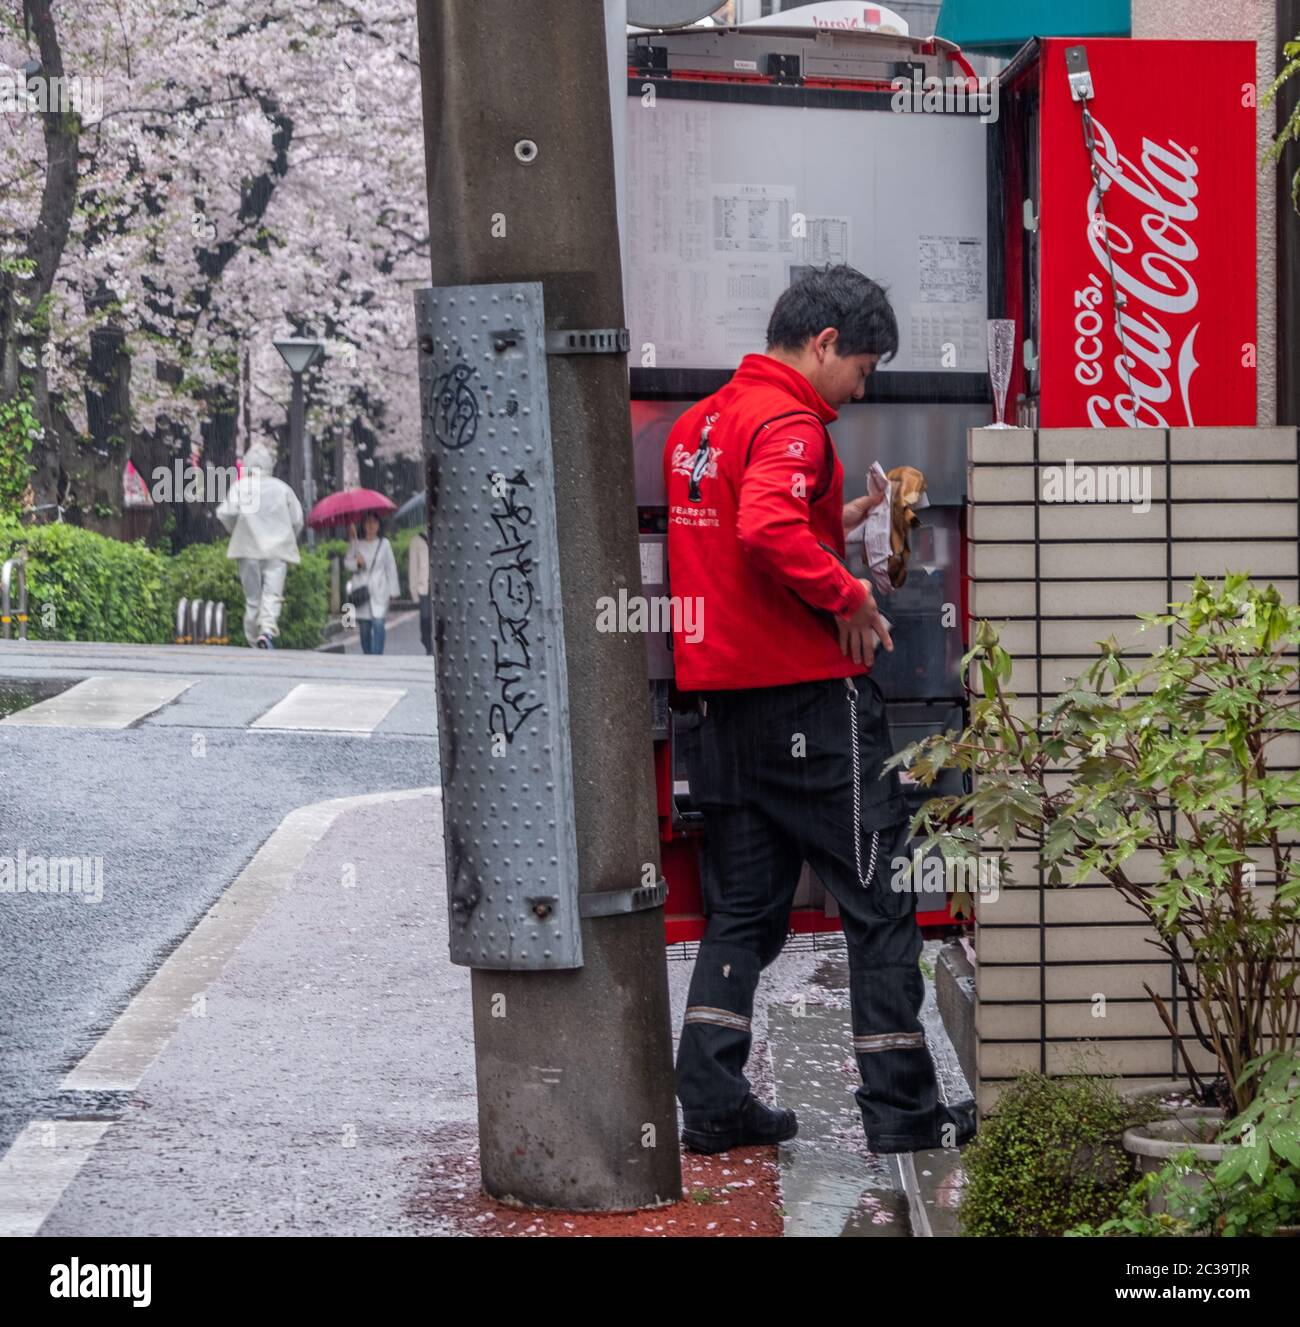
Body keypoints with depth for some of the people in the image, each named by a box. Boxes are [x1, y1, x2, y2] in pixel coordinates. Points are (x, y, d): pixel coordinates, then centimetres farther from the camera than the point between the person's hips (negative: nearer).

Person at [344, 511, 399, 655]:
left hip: (379, 590, -1)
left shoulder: (384, 544, 8)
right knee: (364, 628, 1)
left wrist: (393, 590, 5)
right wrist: (356, 562, -14)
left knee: (378, 624, -17)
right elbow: (347, 562, 8)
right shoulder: (357, 544, 9)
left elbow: (391, 567, 9)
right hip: (361, 589, 2)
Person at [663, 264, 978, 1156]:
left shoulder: (696, 426, 15)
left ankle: (711, 1102, 8)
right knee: (880, 899, 1)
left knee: (743, 908, 13)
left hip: (717, 696, 9)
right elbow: (769, 529, -31)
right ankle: (902, 1107, 3)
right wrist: (848, 593, -20)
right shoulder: (790, 423, -14)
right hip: (807, 694, -8)